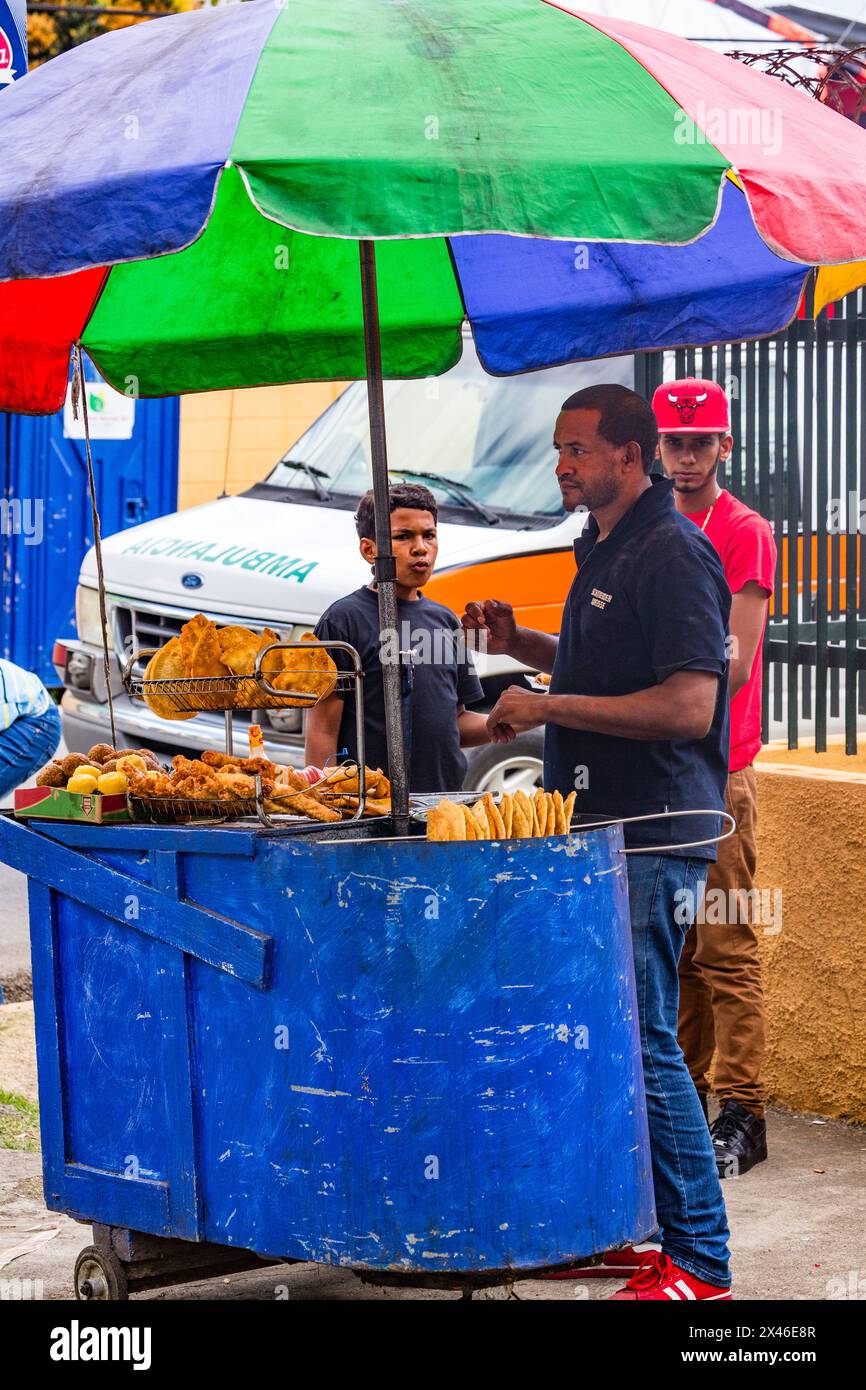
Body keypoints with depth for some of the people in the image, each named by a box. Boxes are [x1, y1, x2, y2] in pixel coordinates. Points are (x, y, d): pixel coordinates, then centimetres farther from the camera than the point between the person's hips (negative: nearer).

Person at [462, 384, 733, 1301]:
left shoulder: (673, 553, -15)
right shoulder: (602, 549, 16)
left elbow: (688, 703, -23)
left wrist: (550, 706, -20)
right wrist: (521, 646, 13)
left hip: (652, 836, -10)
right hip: (598, 829, 10)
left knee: (640, 1041, -9)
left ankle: (699, 1259, -2)